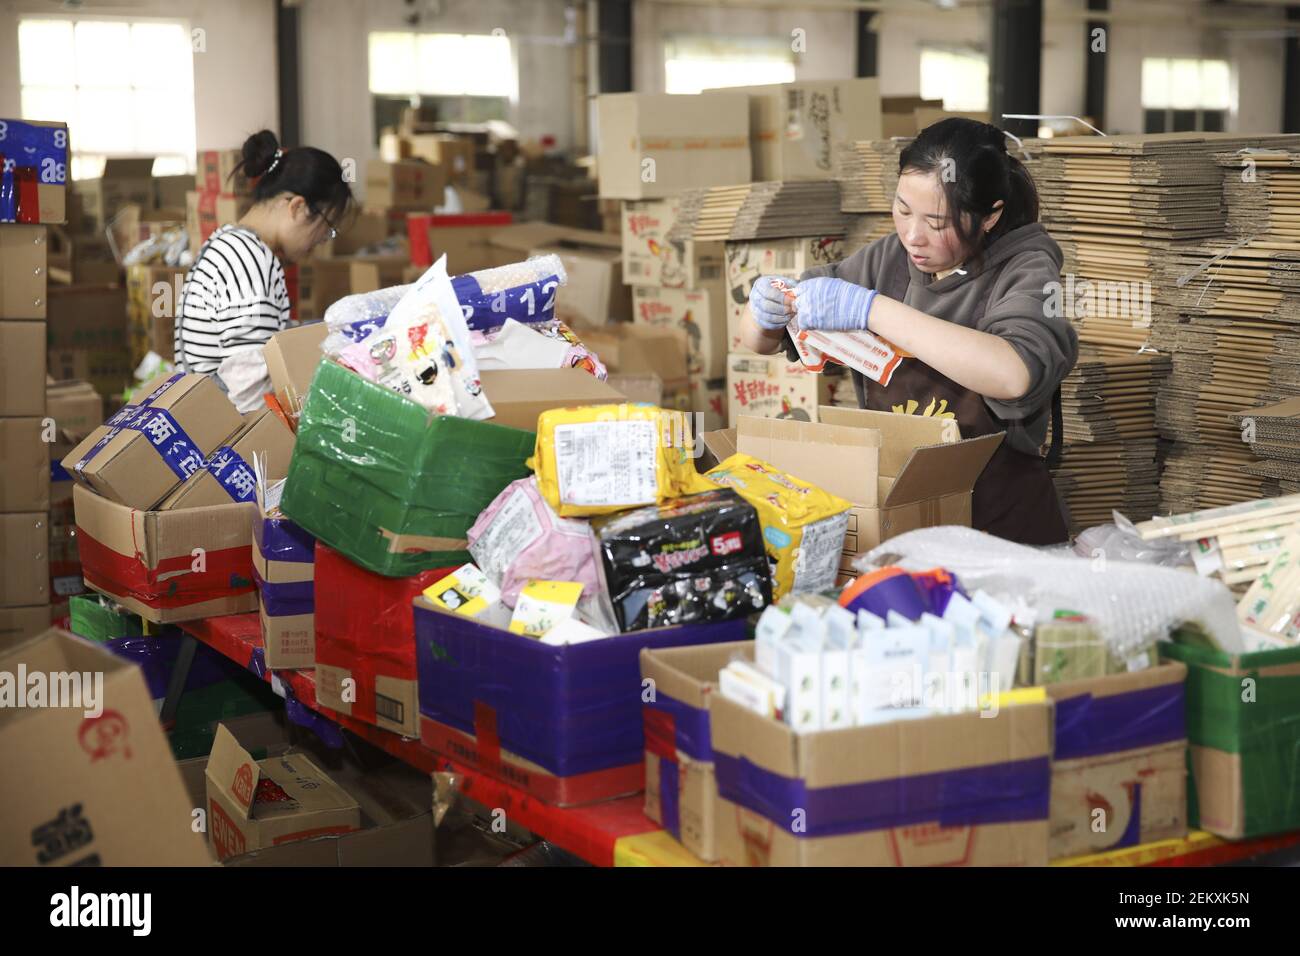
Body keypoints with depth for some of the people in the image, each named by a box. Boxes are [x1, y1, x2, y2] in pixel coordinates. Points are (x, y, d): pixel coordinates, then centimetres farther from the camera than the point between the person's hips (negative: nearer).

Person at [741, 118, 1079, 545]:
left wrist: (870, 309, -26)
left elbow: (1013, 375, -29)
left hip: (999, 522, -4)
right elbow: (759, 343, 18)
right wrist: (767, 310, -7)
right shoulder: (886, 259, 7)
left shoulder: (1025, 269, -5)